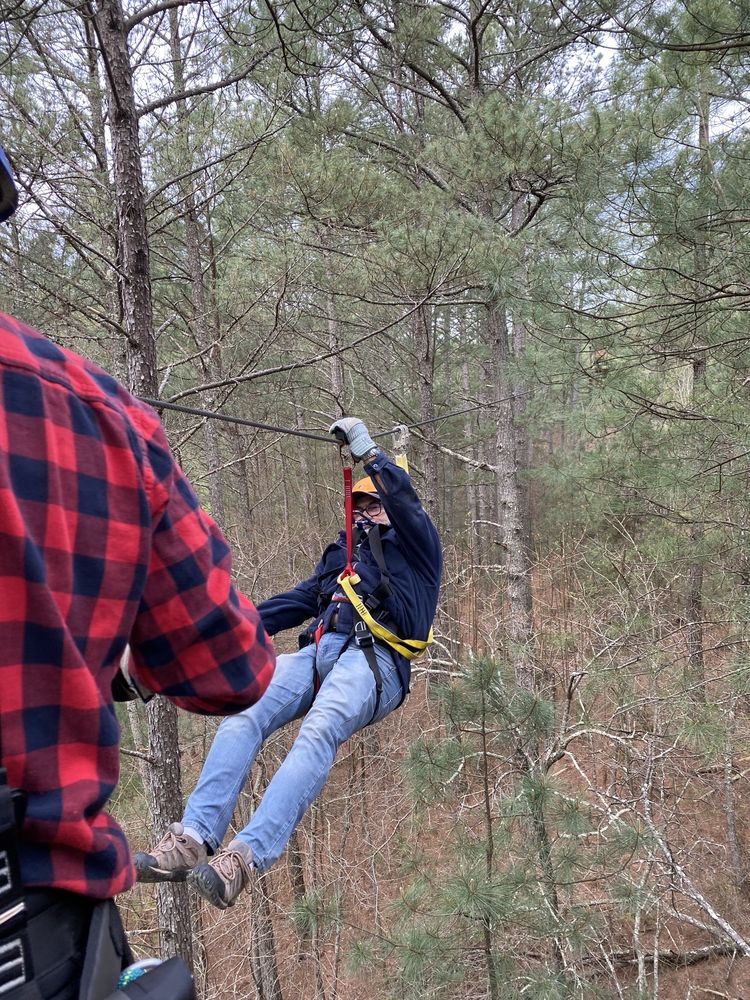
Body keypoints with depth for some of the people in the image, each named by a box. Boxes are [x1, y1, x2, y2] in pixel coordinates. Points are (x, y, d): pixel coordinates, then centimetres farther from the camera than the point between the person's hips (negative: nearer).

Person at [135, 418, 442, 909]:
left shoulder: (416, 544, 20)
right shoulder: (345, 549, 35)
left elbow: (405, 499, -2)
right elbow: (300, 599, 28)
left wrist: (367, 450, -1)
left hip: (374, 658, -5)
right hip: (318, 651, 6)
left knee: (318, 733, -34)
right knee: (243, 717, -22)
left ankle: (244, 859, -44)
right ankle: (192, 840, -30)